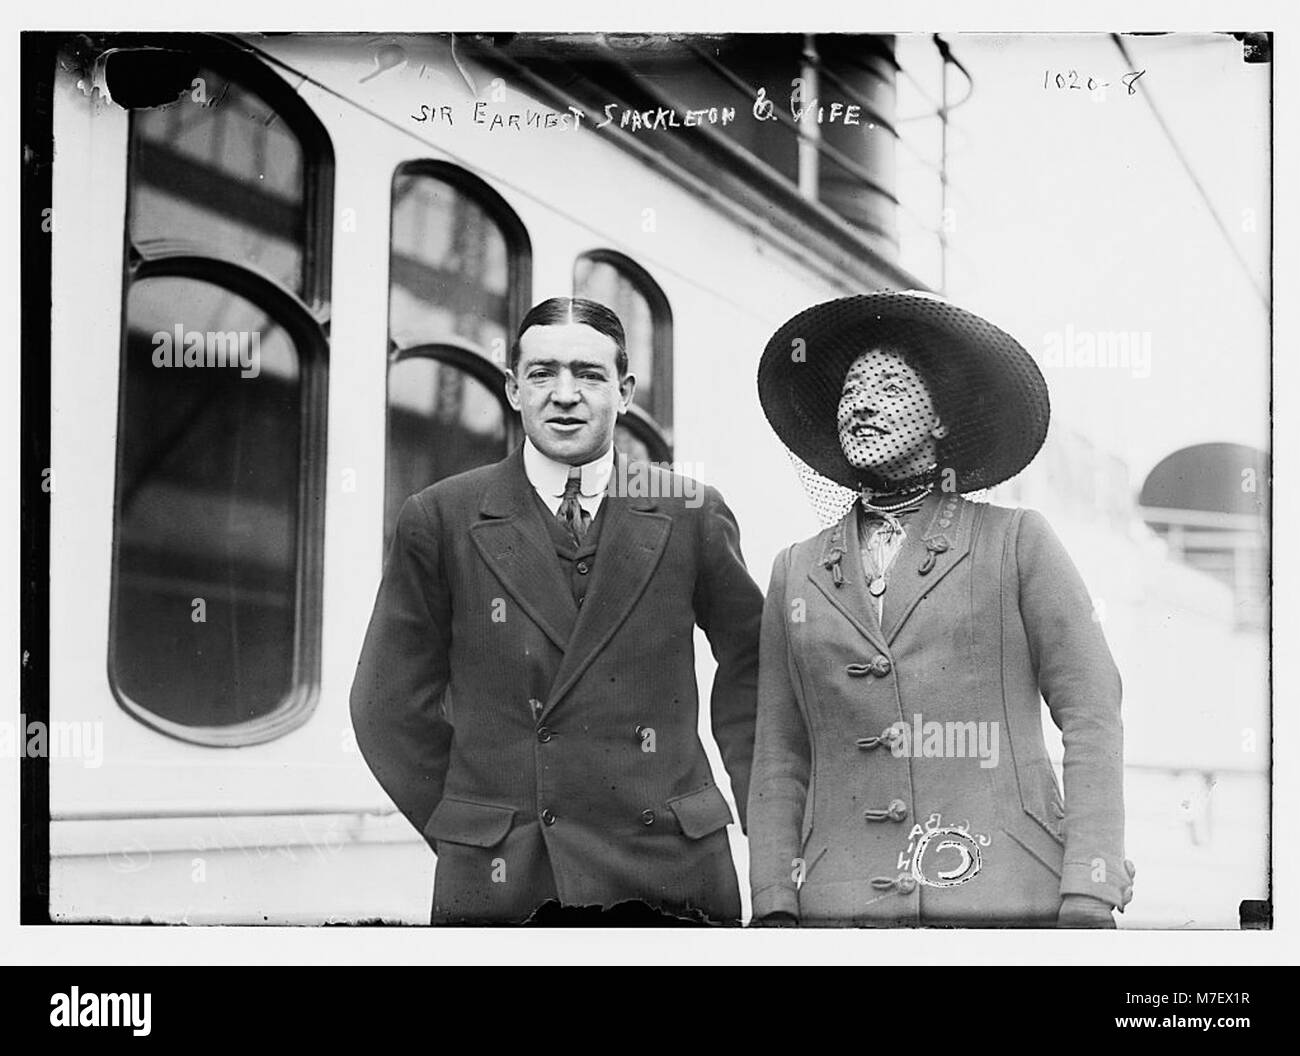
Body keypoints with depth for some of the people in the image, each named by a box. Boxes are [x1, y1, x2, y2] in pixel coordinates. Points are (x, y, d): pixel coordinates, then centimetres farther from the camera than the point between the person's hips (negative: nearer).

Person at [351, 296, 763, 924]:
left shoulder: (689, 515, 4)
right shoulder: (439, 520, 2)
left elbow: (749, 660, 16)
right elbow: (392, 703, 6)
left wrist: (759, 809, 9)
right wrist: (460, 829, 2)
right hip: (497, 883, -1)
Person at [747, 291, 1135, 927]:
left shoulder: (1016, 542, 7)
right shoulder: (796, 574, 15)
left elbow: (1092, 718, 2)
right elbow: (779, 761, 15)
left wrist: (1089, 898, -8)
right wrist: (775, 906, 3)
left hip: (1009, 899, -2)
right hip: (843, 908, 2)